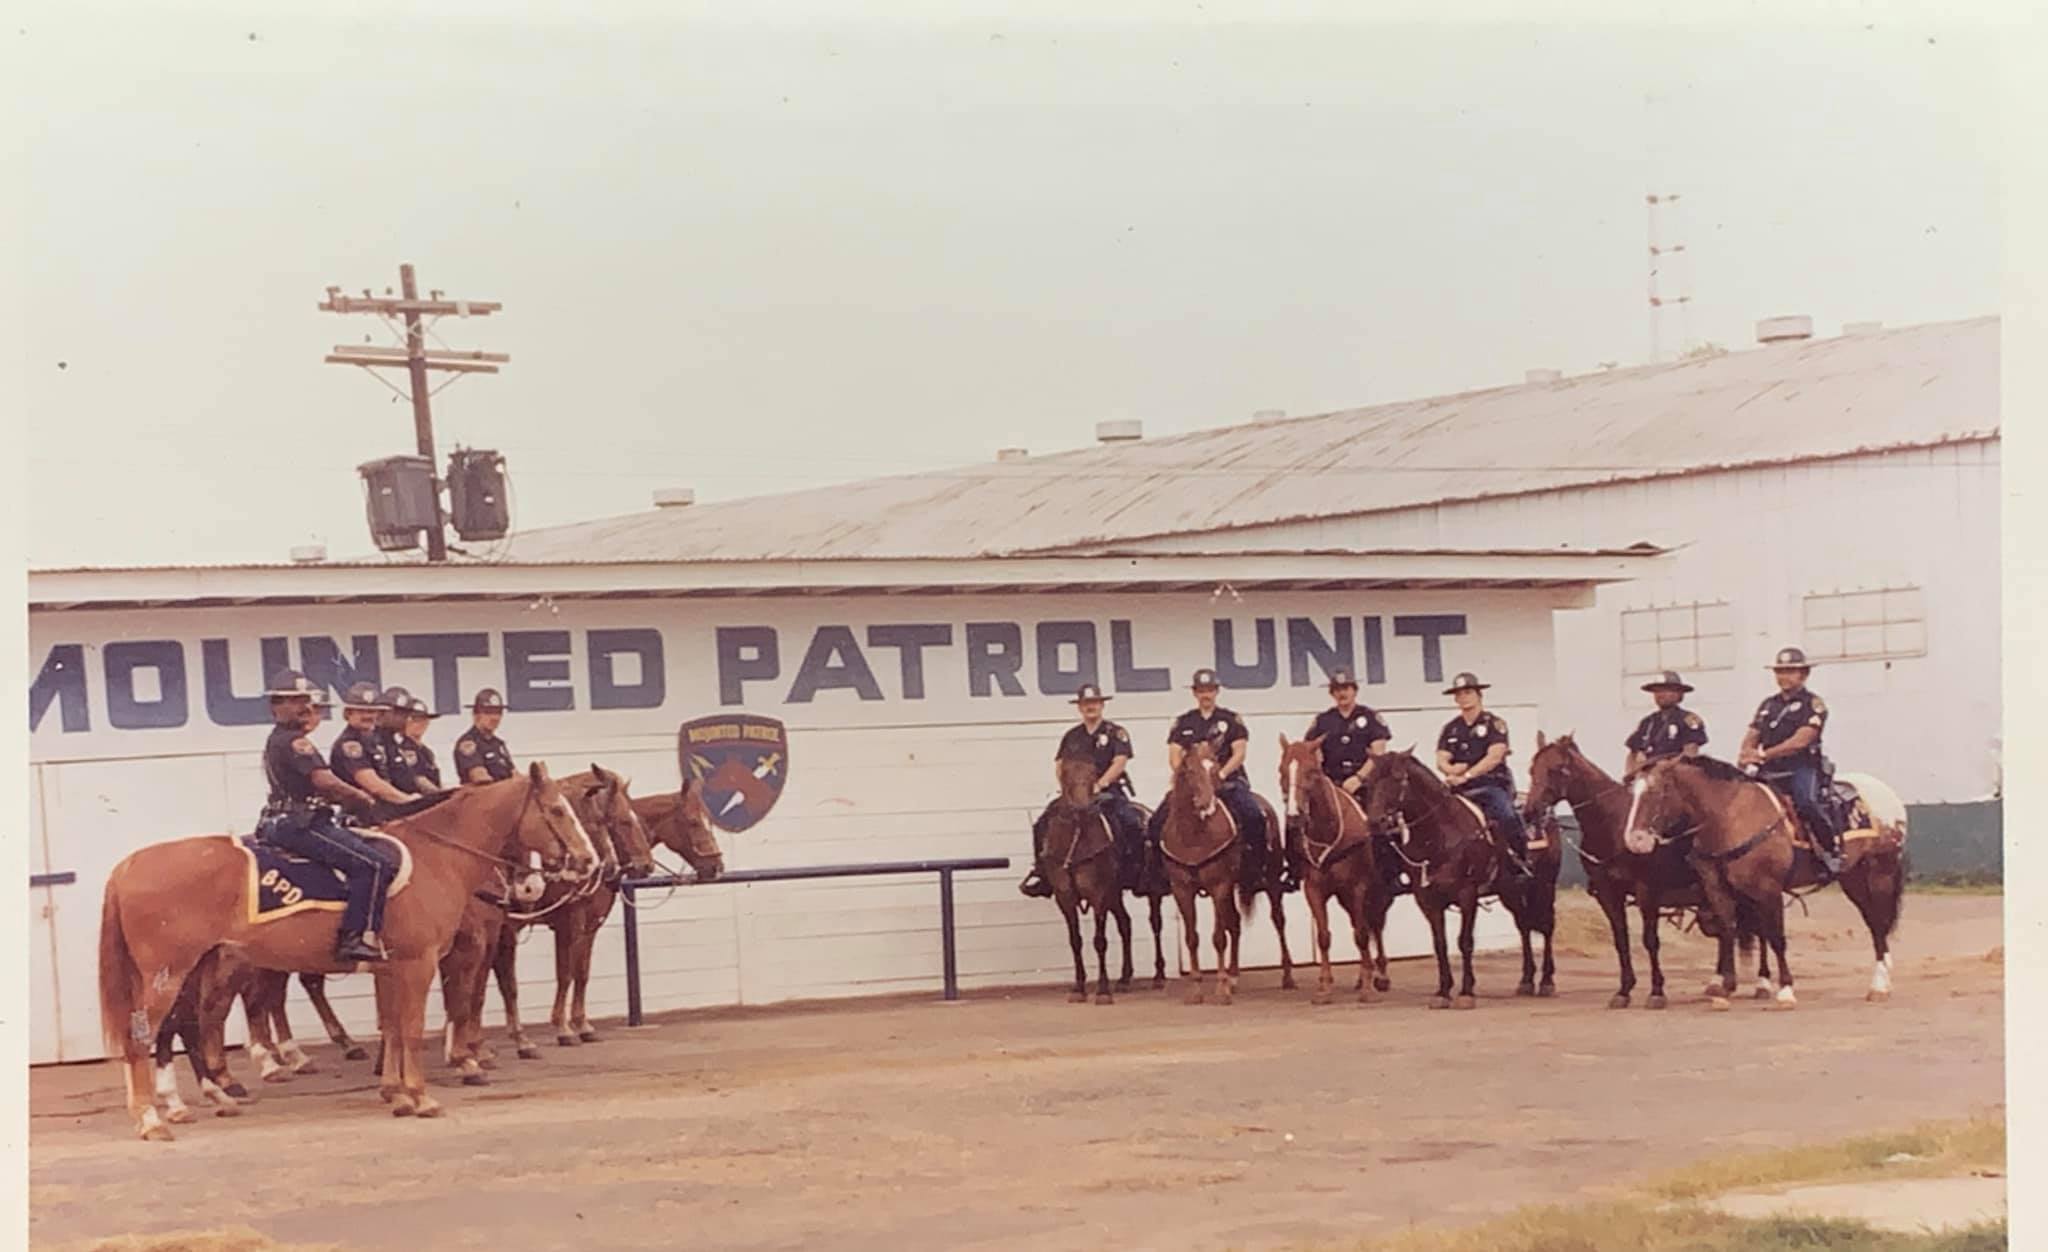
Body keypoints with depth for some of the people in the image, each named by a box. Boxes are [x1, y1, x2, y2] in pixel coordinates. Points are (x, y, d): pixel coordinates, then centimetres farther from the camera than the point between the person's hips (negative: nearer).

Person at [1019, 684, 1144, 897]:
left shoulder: (1116, 733, 4)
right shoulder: (1071, 736, 16)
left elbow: (1119, 762, -7)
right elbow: (1059, 766, 14)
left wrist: (1098, 785, -19)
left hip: (1109, 790, -3)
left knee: (1131, 824, -29)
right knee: (1043, 823, -13)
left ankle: (1134, 870, -19)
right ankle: (1039, 870, -4)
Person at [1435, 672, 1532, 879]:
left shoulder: (1494, 724, 3)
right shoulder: (1451, 728, 16)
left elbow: (1495, 756, -10)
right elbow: (1441, 760, 9)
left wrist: (1467, 774, -20)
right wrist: (1451, 770, -16)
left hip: (1491, 785, -5)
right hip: (1461, 791, 5)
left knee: (1507, 816, -31)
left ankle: (1521, 863, -23)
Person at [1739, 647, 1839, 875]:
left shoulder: (1813, 704, 1)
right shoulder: (1768, 705, 20)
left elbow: (1800, 741, -12)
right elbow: (1751, 737, 16)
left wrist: (1764, 754, -20)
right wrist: (1747, 753, -10)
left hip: (1801, 768, -6)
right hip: (1770, 773, 6)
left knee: (1806, 802, -34)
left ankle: (1831, 851, -19)